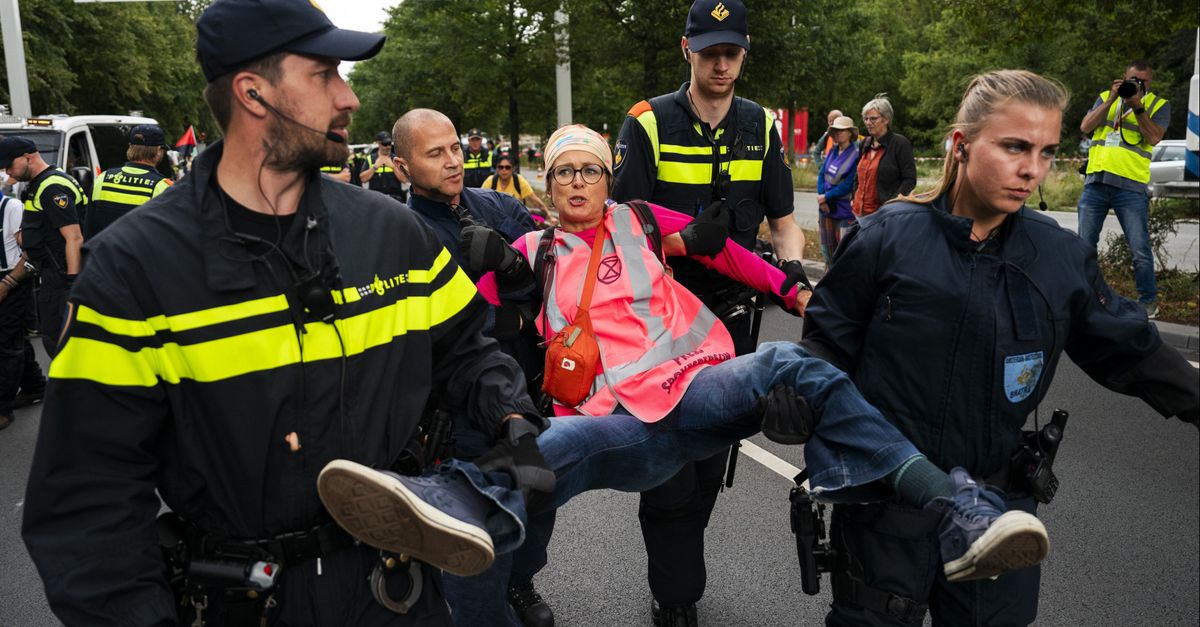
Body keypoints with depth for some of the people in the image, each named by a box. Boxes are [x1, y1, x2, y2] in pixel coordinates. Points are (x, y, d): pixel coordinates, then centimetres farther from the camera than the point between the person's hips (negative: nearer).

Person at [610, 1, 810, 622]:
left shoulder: (761, 127, 5)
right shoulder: (648, 123, -7)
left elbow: (783, 221, 9)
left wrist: (791, 265, -11)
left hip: (732, 316, 4)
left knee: (711, 456, 15)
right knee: (668, 462, 0)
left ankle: (680, 573, 35)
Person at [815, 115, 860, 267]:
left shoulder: (855, 155, -13)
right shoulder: (832, 151, 10)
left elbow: (847, 185, -16)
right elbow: (822, 175, 8)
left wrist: (826, 197, -11)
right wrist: (821, 198, -6)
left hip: (844, 209, -8)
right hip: (826, 208, 8)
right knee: (827, 248, 17)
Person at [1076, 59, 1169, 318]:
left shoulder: (1158, 105, 7)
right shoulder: (1105, 97, 15)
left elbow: (1154, 138, -9)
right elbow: (1085, 127, 0)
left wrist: (1137, 105, -12)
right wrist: (1111, 100, -7)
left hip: (1131, 186, -3)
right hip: (1096, 182, 3)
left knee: (1140, 250, -4)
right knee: (1084, 246, 7)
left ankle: (1148, 301, 11)